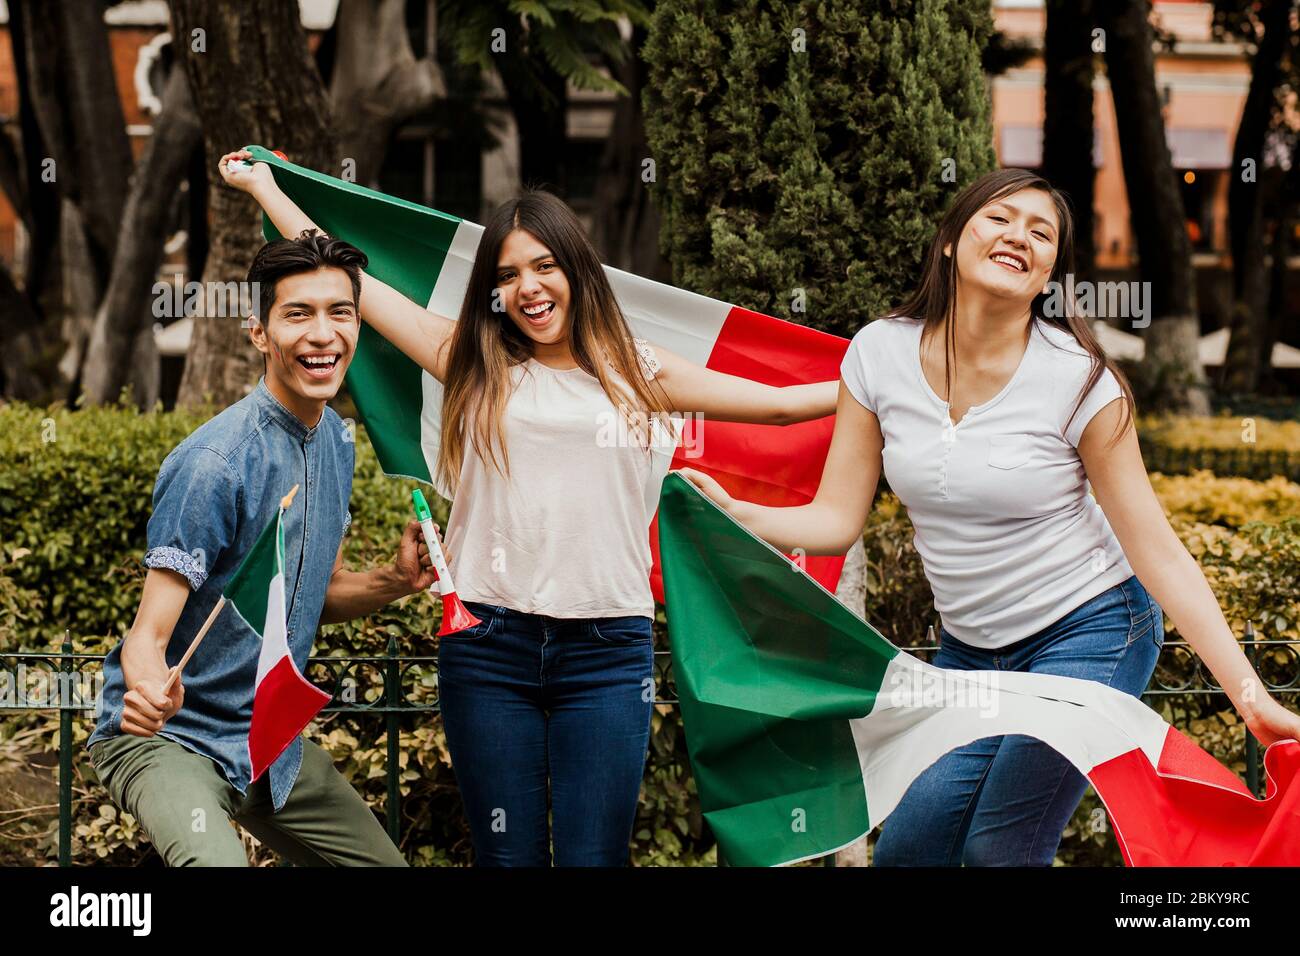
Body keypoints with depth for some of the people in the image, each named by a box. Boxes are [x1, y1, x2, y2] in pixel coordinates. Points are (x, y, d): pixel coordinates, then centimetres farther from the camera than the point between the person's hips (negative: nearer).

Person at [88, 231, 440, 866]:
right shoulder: (213, 463, -22)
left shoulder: (335, 440, 5)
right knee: (217, 862, -36)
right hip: (167, 738, -8)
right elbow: (147, 636, -22)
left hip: (271, 739, 8)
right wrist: (149, 691, -44)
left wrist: (395, 580, -4)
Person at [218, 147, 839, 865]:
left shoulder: (634, 373, 10)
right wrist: (263, 187, 18)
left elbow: (780, 403, 13)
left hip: (607, 649, 0)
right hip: (490, 645, 1)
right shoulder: (476, 365, 10)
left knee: (593, 857, -3)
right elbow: (345, 280, 13)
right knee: (508, 857, 4)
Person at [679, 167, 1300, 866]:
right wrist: (730, 512, -26)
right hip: (968, 646, 4)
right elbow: (836, 520, -6)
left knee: (998, 850, -10)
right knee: (906, 845, -3)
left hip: (1088, 634, -4)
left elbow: (1156, 551, -14)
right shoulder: (881, 353, -7)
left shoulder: (1078, 380, -17)